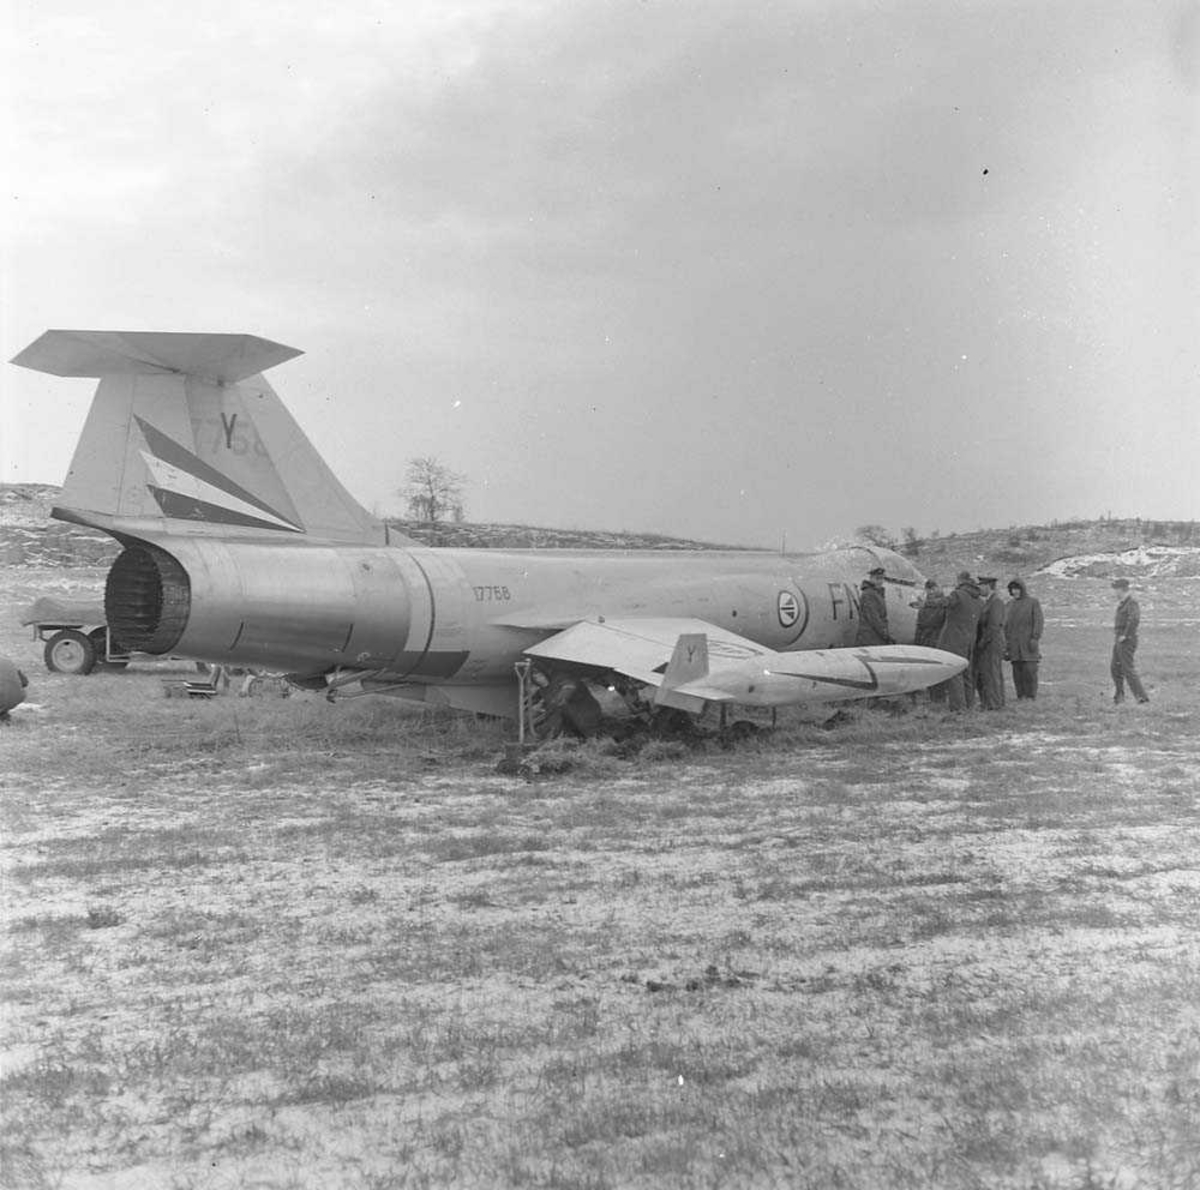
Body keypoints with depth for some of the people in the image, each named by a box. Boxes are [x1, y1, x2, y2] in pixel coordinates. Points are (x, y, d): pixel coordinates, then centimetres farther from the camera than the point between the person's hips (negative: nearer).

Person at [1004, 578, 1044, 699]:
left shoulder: (1033, 602, 0)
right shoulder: (1010, 605, 14)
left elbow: (1038, 621, -7)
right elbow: (1006, 624, 13)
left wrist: (1035, 638, -16)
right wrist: (1006, 642, 6)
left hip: (1028, 643, -4)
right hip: (1014, 643, 4)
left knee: (1029, 669, -9)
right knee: (1017, 670, 1)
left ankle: (1031, 696, -3)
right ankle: (1020, 697, 5)